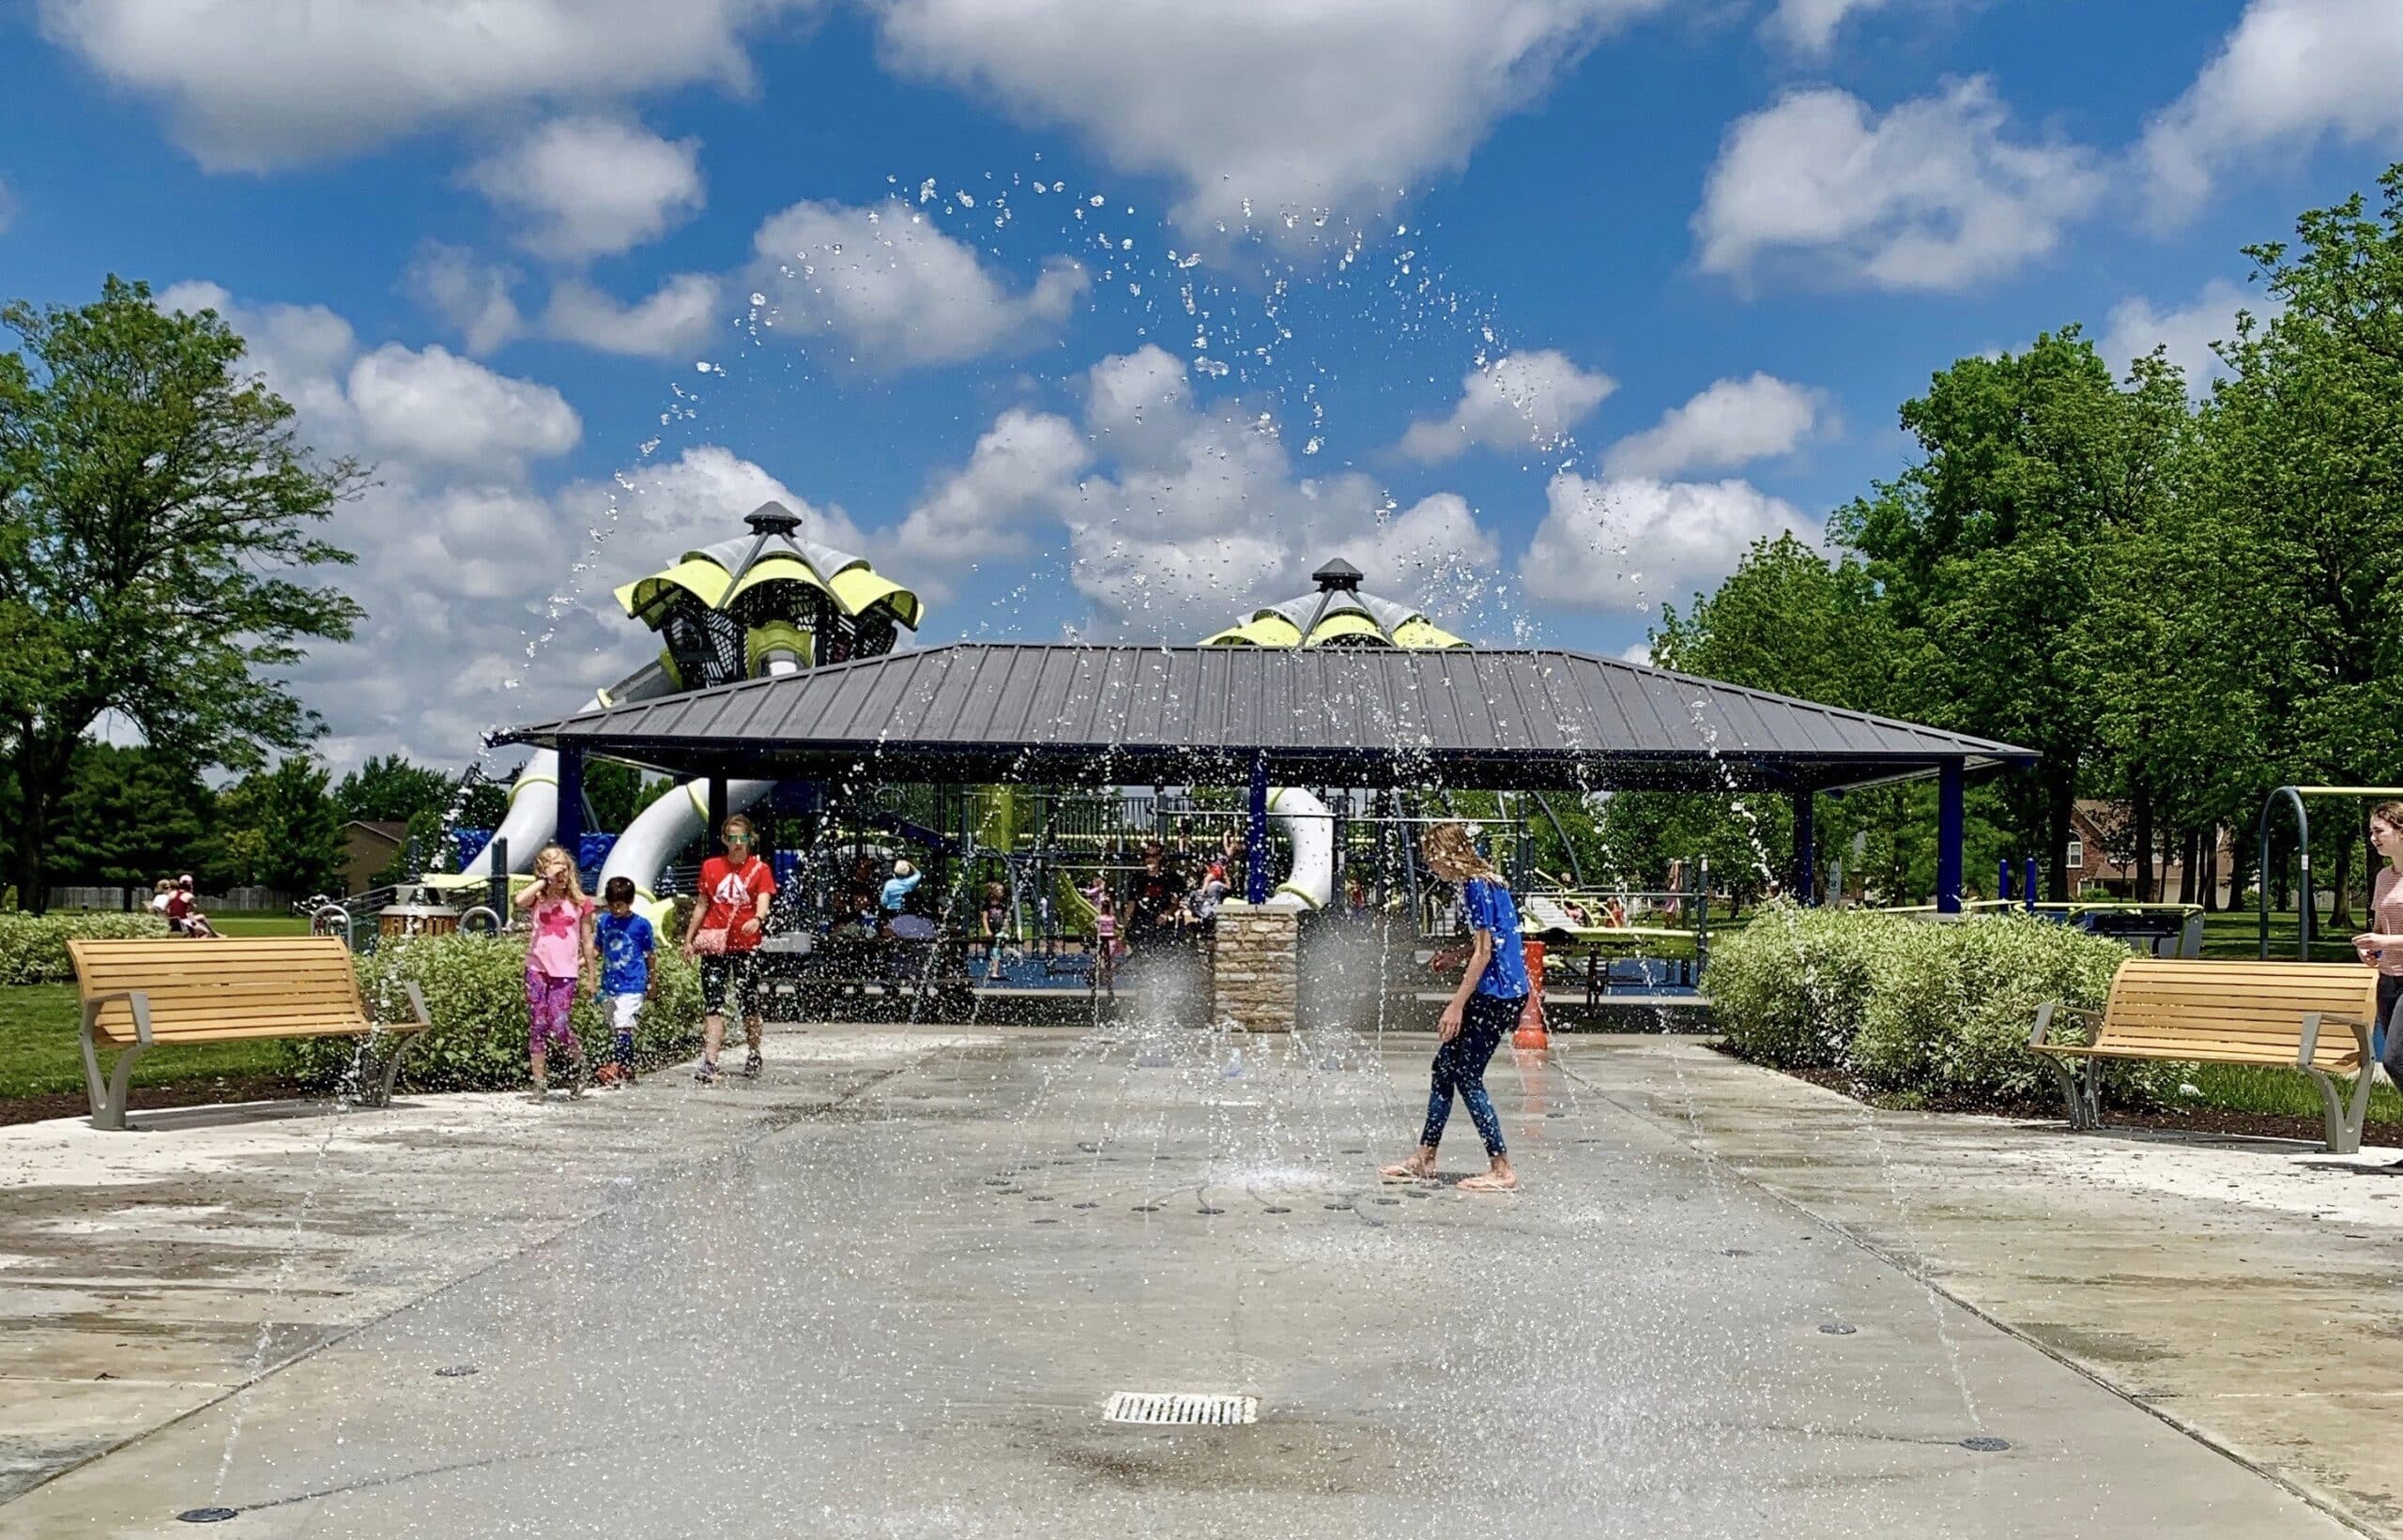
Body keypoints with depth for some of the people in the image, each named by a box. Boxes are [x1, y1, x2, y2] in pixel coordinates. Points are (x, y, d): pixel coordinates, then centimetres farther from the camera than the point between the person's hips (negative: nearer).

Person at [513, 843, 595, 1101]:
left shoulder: (579, 902, 5)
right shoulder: (537, 899, 4)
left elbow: (587, 941, 10)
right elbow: (519, 901, -21)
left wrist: (591, 975, 10)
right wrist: (545, 880, -16)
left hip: (565, 972, -1)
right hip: (537, 969, 1)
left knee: (557, 1026, -12)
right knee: (537, 1027, 1)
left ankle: (577, 1060, 19)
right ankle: (540, 1085, 9)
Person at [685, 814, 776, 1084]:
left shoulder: (760, 869, 1)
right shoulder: (711, 867, 9)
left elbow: (763, 901, -14)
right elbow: (703, 904, 16)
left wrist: (757, 920, -35)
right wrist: (689, 938, 13)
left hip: (747, 945, -1)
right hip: (714, 944, 1)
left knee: (747, 1001, 9)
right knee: (713, 1004, -8)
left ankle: (754, 1054, 30)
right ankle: (709, 1064, -16)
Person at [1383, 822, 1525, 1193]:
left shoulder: (1477, 886, -16)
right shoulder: (1484, 881, 13)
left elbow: (1484, 951, -18)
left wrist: (1457, 1004, -17)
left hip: (1496, 995, -10)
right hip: (1498, 992, 10)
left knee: (1467, 1078, -4)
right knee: (1445, 1067, 13)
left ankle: (1503, 1170, 1)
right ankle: (1424, 1160, 20)